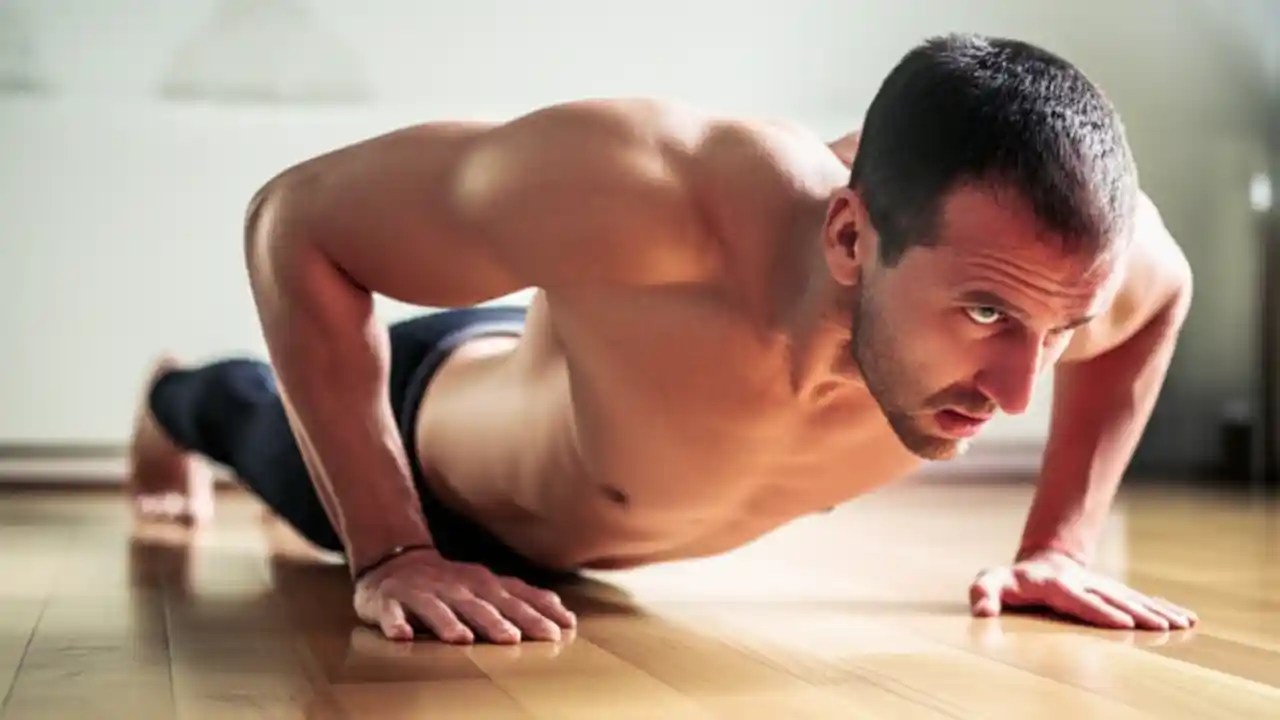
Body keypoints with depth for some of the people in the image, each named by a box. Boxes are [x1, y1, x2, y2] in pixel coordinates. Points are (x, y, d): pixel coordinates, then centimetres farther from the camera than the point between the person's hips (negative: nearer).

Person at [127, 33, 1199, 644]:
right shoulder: (632, 193, -53)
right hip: (434, 425, -5)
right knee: (281, 434, 35)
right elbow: (294, 218, -38)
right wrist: (389, 553, -40)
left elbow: (1161, 291, -11)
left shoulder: (1038, 259, -39)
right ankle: (179, 402, 71)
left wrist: (1061, 542, -18)